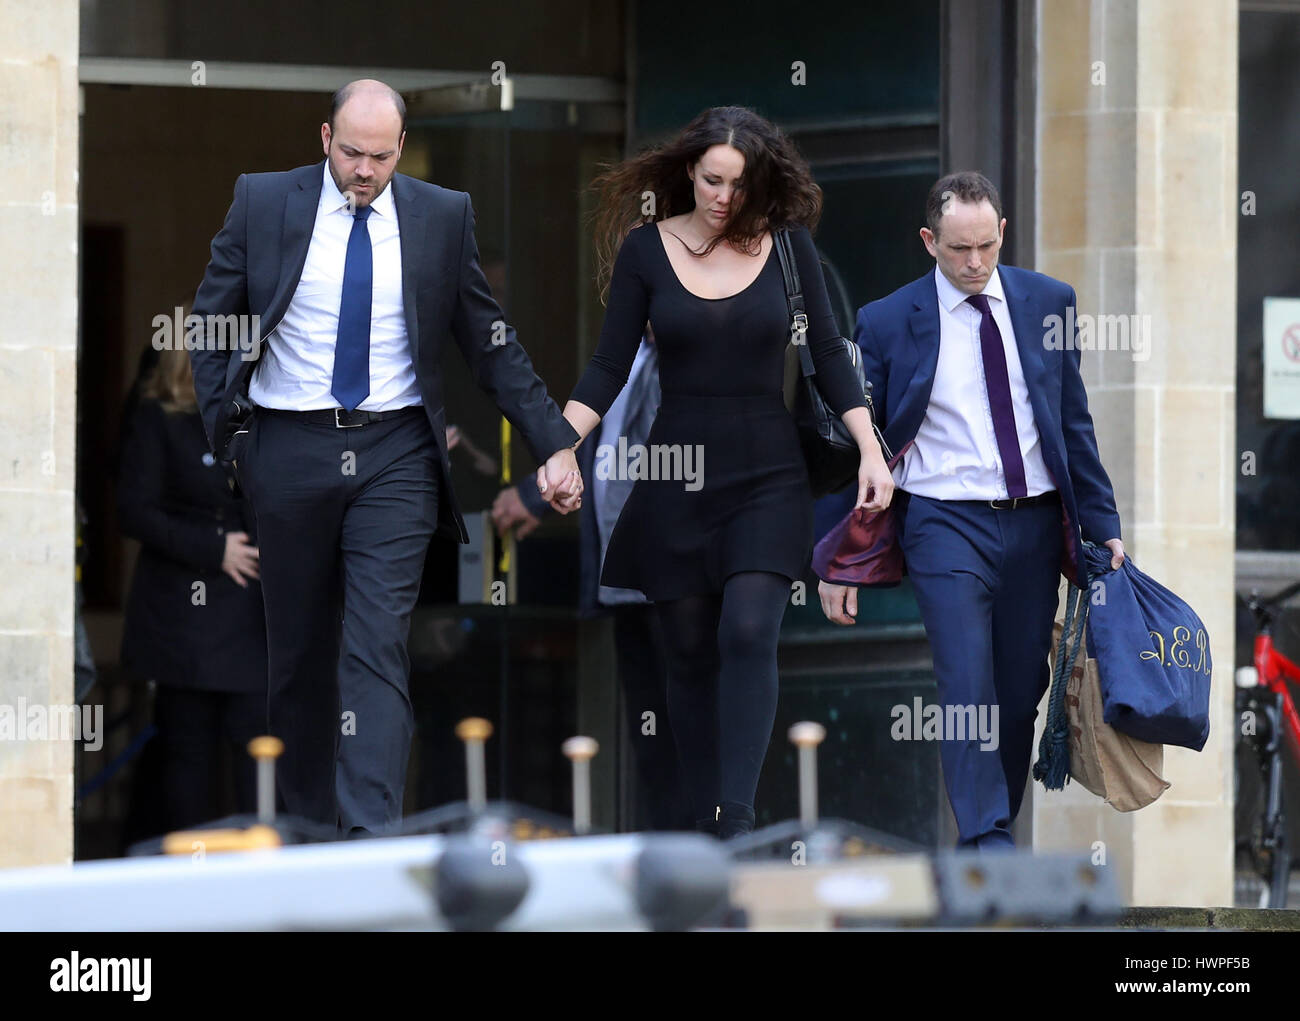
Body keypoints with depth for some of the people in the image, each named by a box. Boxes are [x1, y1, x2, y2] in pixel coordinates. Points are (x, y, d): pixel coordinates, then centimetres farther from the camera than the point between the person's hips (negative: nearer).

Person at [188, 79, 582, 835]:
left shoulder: (443, 217, 3)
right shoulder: (263, 202, 1)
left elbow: (491, 343, 8)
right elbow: (210, 321, 7)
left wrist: (554, 443, 4)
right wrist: (222, 431, -2)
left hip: (395, 455, -1)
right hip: (290, 450, 1)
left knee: (379, 645, -11)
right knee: (299, 645, 9)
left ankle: (372, 838, -18)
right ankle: (305, 821, 24)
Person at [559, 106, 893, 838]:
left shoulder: (788, 246, 0)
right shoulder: (647, 249, 0)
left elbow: (829, 357, 4)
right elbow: (611, 367, 1)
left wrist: (871, 450, -4)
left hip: (769, 475, -1)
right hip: (678, 476, 1)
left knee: (748, 633, -18)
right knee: (690, 653, 4)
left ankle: (737, 820, -23)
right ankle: (708, 823, 11)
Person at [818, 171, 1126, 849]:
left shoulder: (1046, 303, 5)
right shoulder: (887, 323, -3)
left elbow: (1075, 422, 12)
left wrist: (1102, 524, 8)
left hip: (1034, 524, 3)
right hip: (947, 522, -3)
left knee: (1022, 690, 6)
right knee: (968, 691, -13)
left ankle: (998, 829, 17)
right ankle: (988, 847, -16)